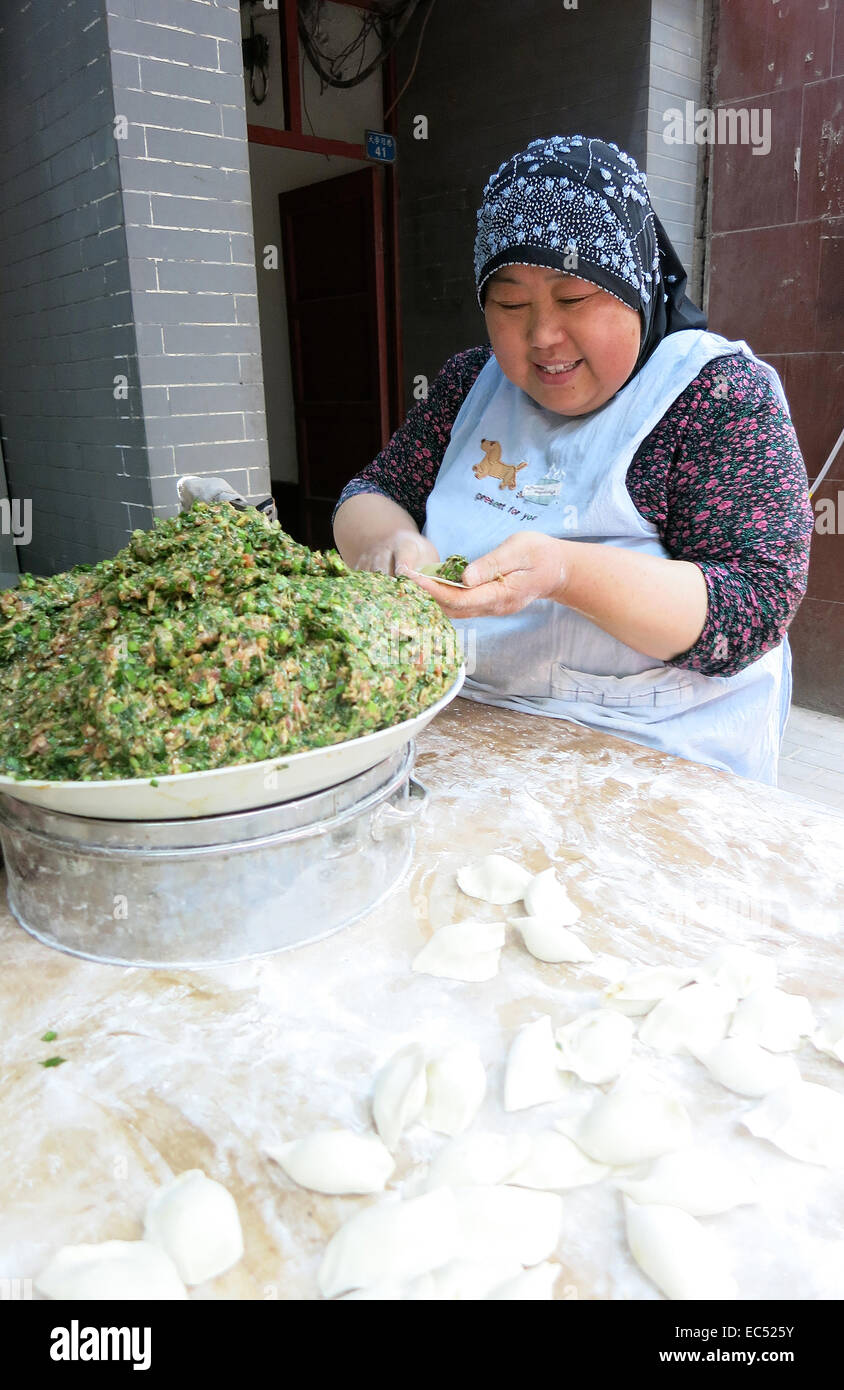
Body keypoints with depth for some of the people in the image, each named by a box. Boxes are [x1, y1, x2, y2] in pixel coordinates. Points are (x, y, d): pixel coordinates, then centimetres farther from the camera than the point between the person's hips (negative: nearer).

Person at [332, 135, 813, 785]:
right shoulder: (471, 381, 8)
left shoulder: (722, 392, -8)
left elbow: (757, 609, -16)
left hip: (657, 758, -5)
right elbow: (370, 494, 11)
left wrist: (564, 571, -31)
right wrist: (389, 541, -14)